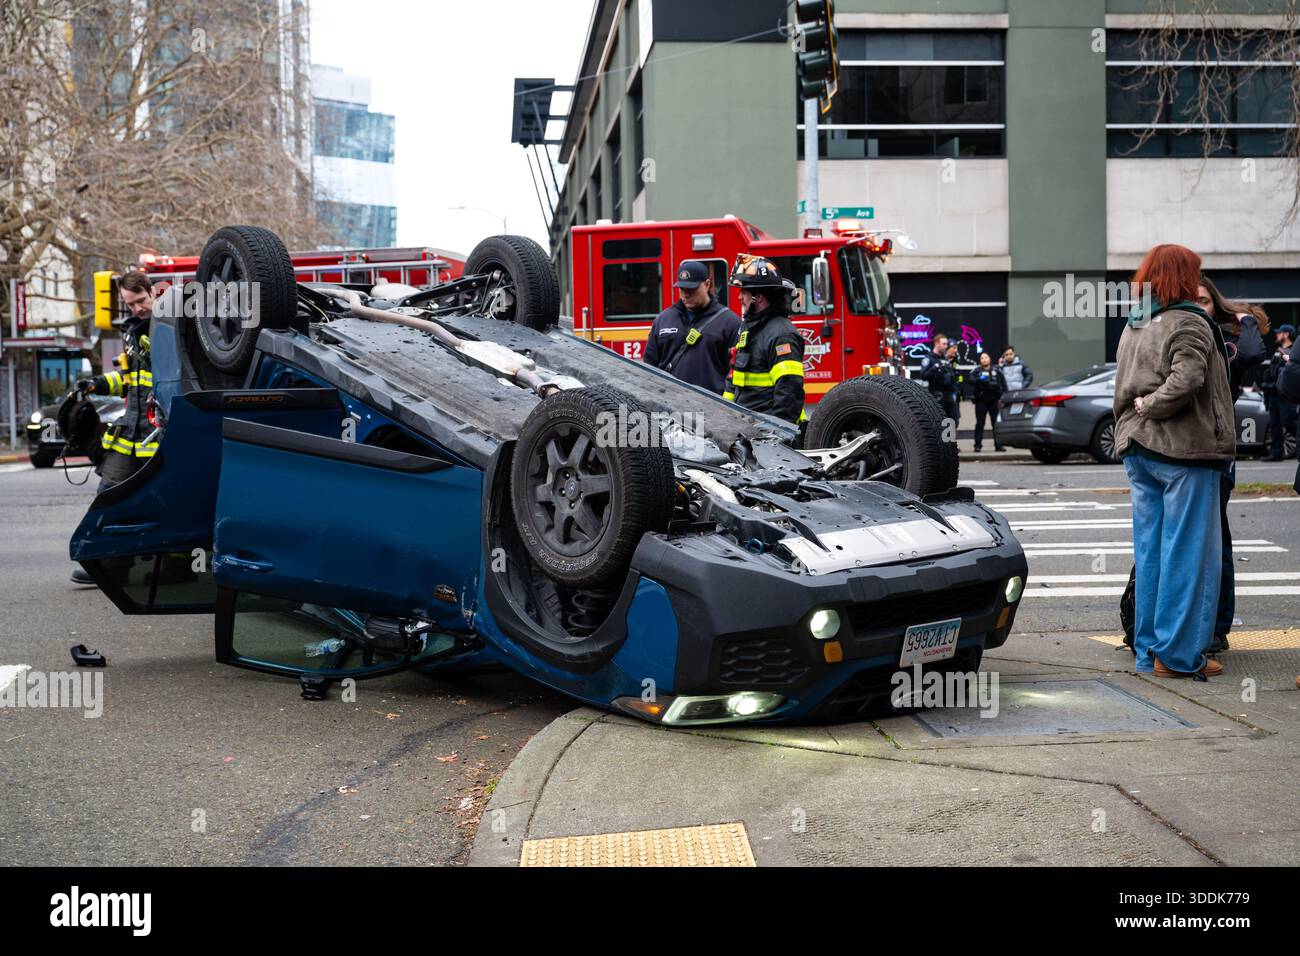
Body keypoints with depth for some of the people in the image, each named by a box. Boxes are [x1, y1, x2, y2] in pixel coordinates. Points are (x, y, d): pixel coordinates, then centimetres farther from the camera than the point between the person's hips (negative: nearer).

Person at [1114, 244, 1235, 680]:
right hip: (1184, 451, -8)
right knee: (1188, 552, -2)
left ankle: (1148, 650, 15)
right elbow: (1186, 380, -23)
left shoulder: (1131, 328, 15)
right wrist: (1150, 408, -12)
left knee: (1149, 552, 11)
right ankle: (1179, 653, 0)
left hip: (1138, 451, 8)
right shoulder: (1189, 323, -10)